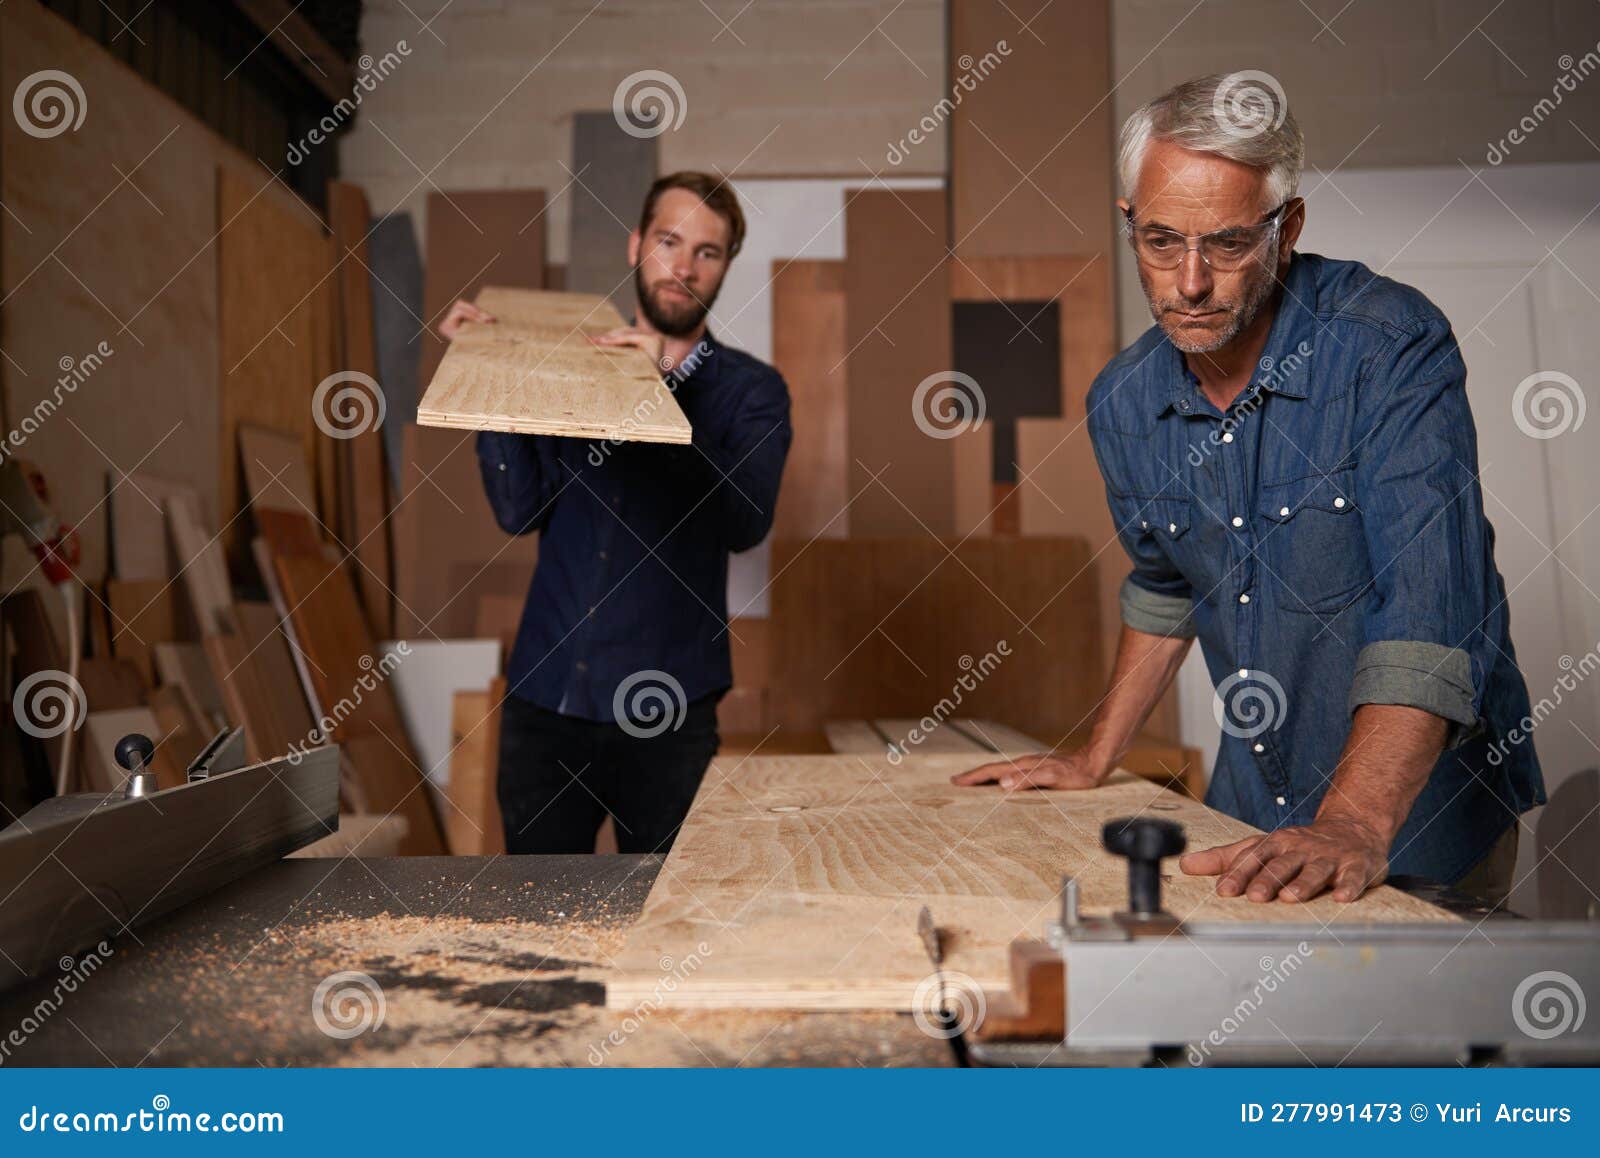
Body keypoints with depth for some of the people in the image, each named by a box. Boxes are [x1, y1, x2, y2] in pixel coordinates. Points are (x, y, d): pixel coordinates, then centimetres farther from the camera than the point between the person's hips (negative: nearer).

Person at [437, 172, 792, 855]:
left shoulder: (751, 389, 2)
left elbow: (746, 523, -14)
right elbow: (518, 510, -4)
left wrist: (663, 394, -17)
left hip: (667, 708, -1)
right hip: (542, 696, 2)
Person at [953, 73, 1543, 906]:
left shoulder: (1391, 349, -22)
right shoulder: (1122, 404, -4)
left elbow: (1428, 615, -32)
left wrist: (1351, 827, -43)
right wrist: (1095, 760, 14)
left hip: (1419, 812, -5)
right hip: (1252, 807, 5)